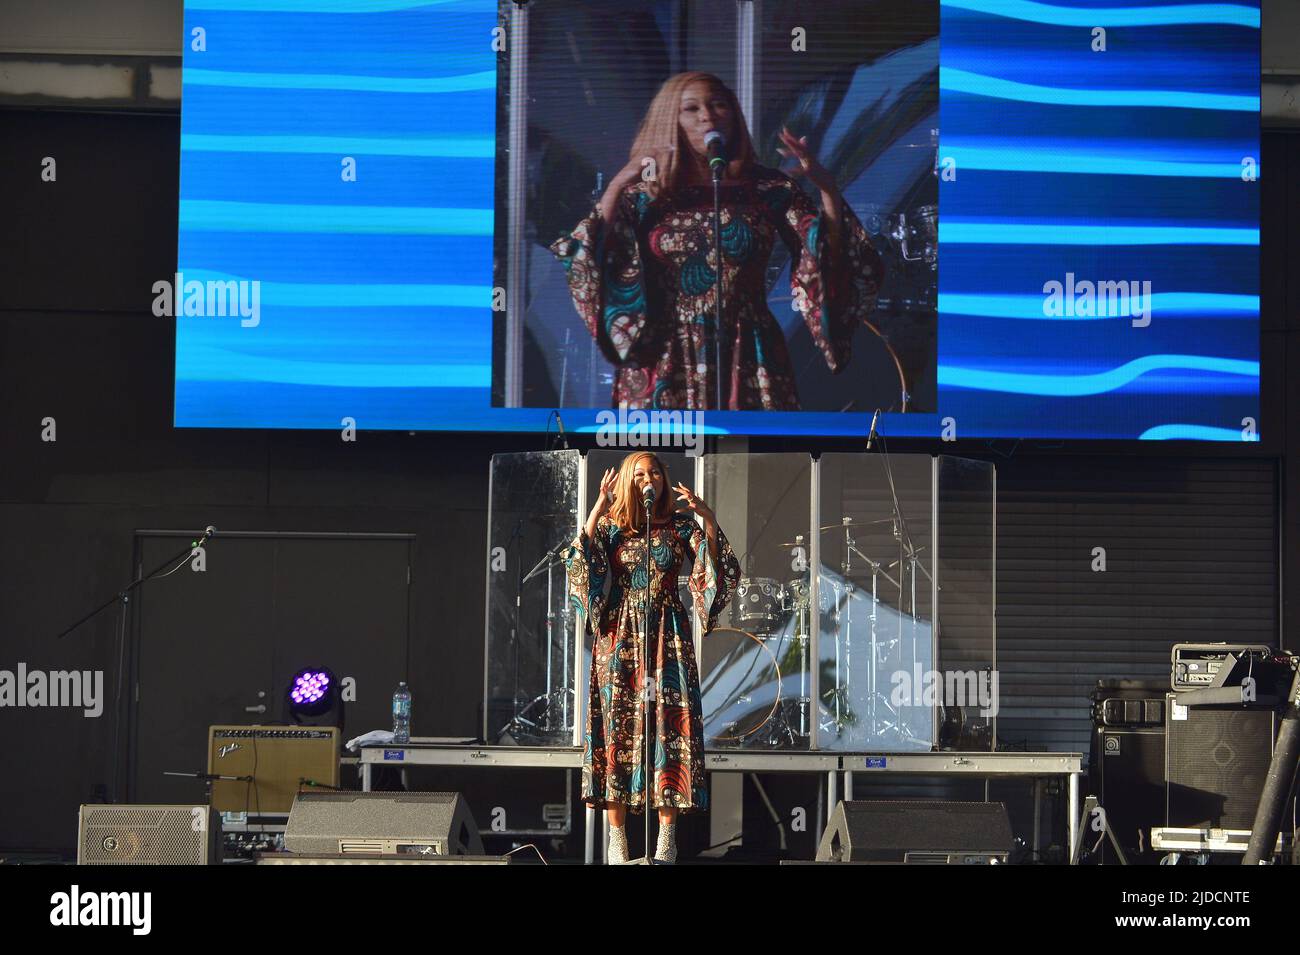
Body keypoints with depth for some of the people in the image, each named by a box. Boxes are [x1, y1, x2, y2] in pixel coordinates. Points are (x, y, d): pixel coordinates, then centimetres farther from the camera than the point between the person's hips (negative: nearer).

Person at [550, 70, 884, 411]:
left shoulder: (769, 189, 6)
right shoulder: (644, 193, 5)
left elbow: (832, 261, -1)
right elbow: (589, 265, -5)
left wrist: (826, 187, -14)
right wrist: (616, 188, -14)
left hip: (747, 364, 1)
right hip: (665, 368, 0)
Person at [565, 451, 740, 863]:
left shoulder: (680, 527, 6)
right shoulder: (609, 526, 6)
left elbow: (715, 569, -5)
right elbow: (580, 564, -10)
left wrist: (709, 520, -16)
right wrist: (597, 509, -16)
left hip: (667, 636, 0)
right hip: (620, 637, 0)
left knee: (669, 722, -6)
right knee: (618, 724, -3)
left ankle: (667, 835, -2)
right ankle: (617, 837, 0)